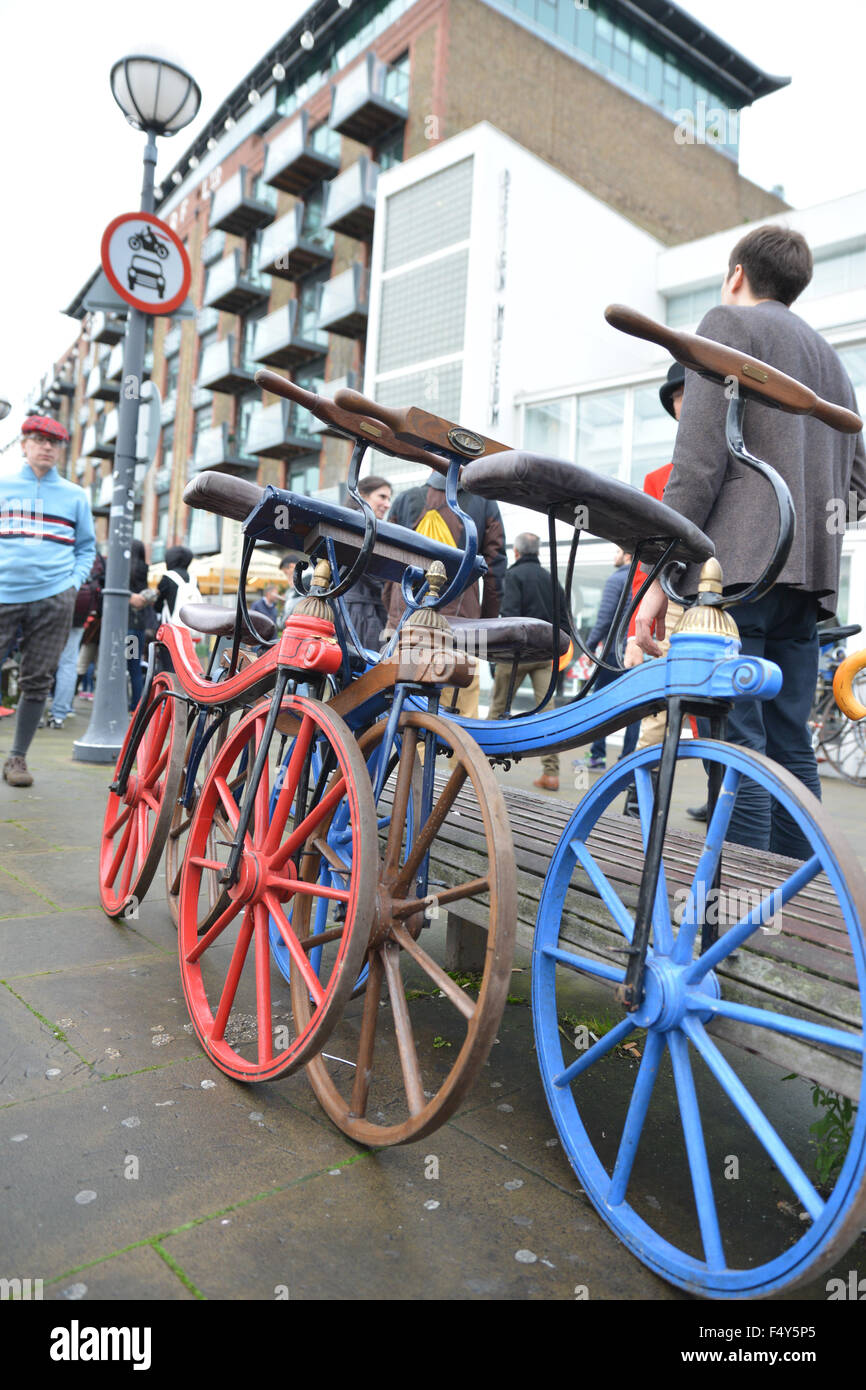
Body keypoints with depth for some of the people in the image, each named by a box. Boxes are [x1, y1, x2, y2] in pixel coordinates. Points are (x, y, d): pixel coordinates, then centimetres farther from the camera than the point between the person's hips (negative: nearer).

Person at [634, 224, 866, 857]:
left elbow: (699, 461, -9)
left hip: (735, 566, -8)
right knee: (790, 747, 9)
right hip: (807, 572, 8)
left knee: (738, 747, -11)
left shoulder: (727, 322, 5)